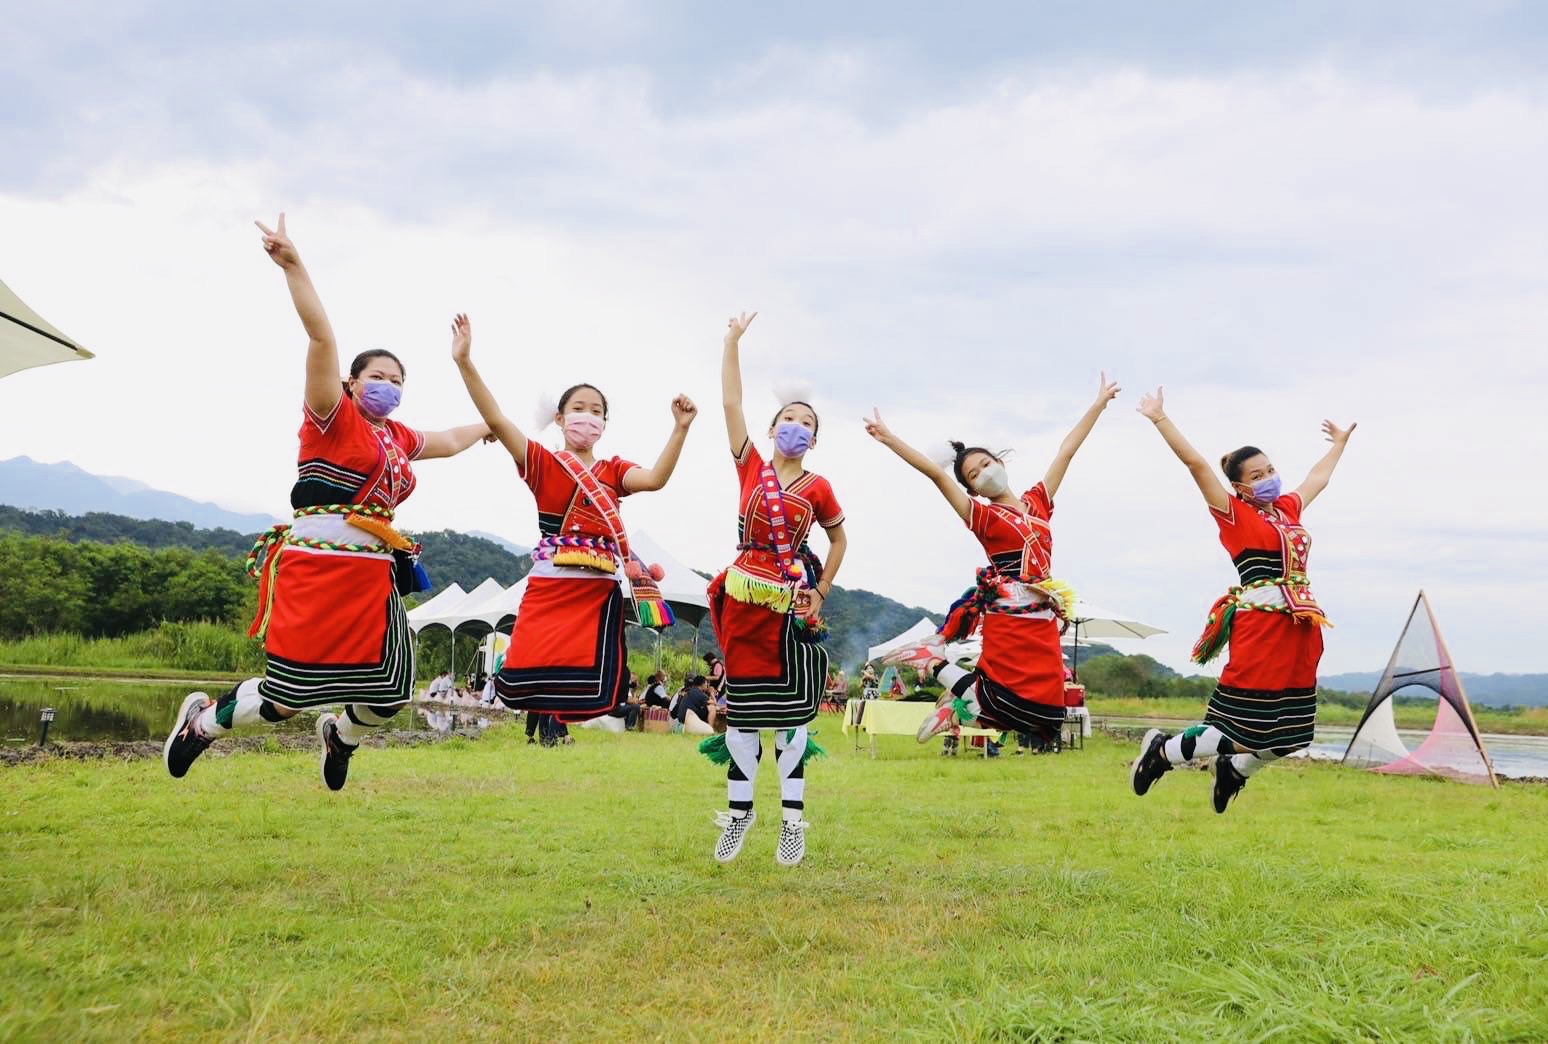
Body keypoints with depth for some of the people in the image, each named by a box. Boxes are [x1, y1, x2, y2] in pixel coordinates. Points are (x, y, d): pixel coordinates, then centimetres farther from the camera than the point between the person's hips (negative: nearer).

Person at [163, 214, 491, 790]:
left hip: (373, 576, 7)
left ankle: (340, 735, 38)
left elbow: (449, 440, 38)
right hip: (316, 567, -7)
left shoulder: (399, 438, 18)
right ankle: (200, 719, 22)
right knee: (288, 695, -7)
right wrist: (294, 265, -23)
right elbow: (322, 338, -12)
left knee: (391, 694, 4)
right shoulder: (331, 416, -1)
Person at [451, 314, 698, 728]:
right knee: (532, 679, -7)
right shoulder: (542, 463, 4)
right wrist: (464, 361, -17)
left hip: (598, 594, 2)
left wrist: (680, 428, -20)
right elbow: (495, 420, -6)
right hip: (548, 590, -2)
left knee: (590, 696, 1)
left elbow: (655, 478, -8)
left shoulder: (614, 471, 11)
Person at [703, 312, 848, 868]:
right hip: (743, 598, 1)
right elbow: (731, 403, -2)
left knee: (792, 709, 3)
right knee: (742, 707, 8)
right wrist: (733, 341, -4)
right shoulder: (750, 467, 1)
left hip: (791, 603, -1)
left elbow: (839, 539, 14)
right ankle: (739, 810, 20)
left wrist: (819, 594, 7)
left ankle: (793, 820, 12)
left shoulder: (818, 488, 0)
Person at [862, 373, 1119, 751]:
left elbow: (1068, 449, 19)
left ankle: (969, 697, 19)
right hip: (1007, 620, -5)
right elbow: (935, 473, -8)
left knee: (1045, 711, -1)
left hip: (1043, 622, 5)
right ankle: (935, 666, 11)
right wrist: (889, 438, -14)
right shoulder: (981, 516, 1)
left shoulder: (1037, 502, 15)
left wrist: (1099, 402, 25)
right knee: (1005, 703, -11)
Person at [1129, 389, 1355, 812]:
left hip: (1301, 628, 7)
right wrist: (1159, 419, -16)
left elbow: (1318, 477, 36)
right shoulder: (1233, 513, -2)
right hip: (1259, 626, -7)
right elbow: (1195, 464, -10)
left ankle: (1234, 770, 34)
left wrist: (1340, 442, 49)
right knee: (1244, 728, -7)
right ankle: (1161, 751, 13)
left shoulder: (1288, 509, 17)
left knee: (1288, 735, 8)